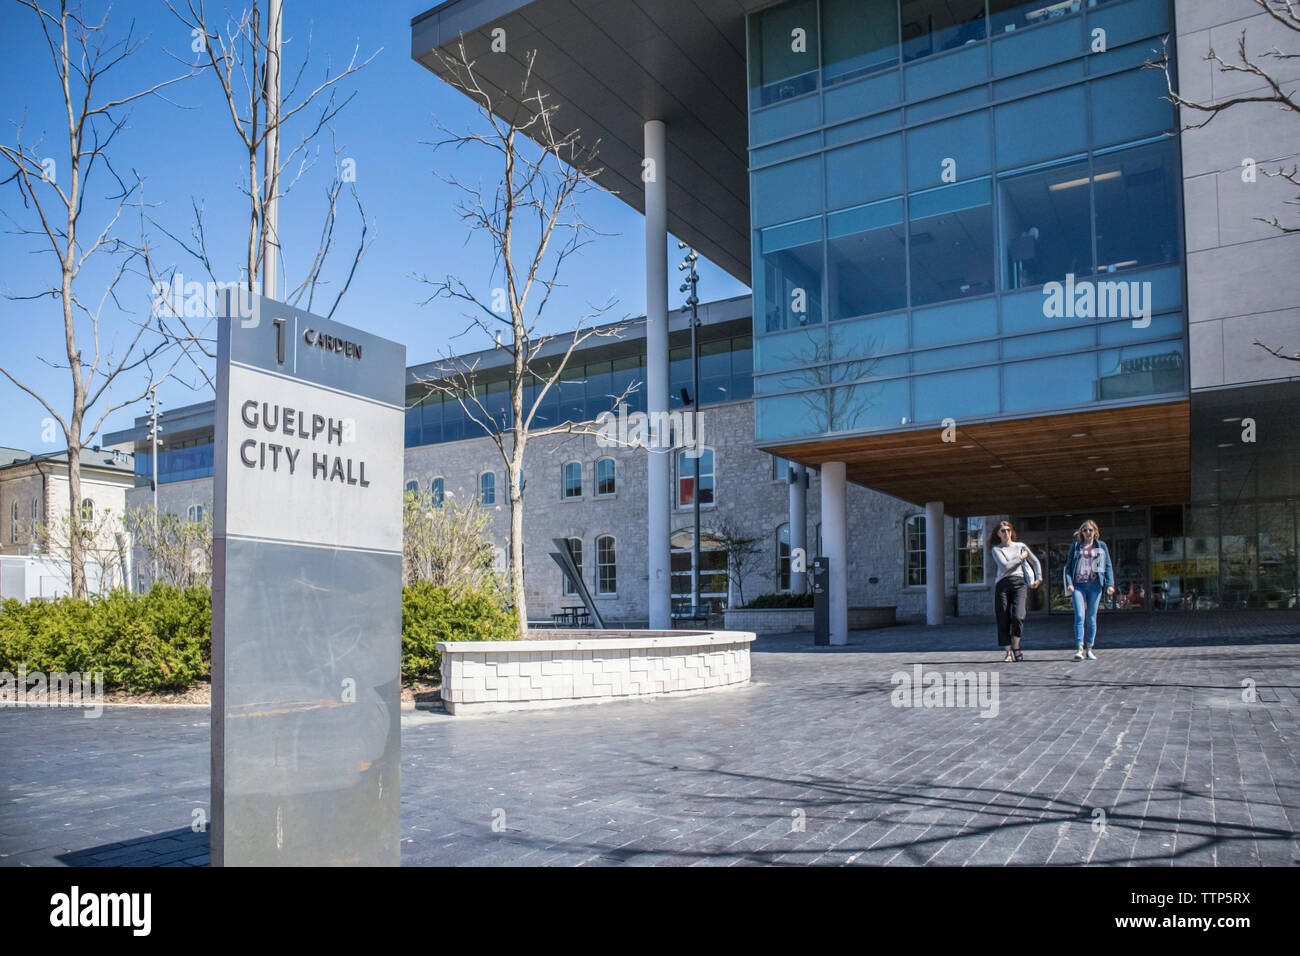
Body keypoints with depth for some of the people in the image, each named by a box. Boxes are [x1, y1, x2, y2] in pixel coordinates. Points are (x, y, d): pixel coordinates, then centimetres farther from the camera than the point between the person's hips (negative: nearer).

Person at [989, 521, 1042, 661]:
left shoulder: (1020, 546, 16)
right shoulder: (996, 549, 8)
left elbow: (1035, 562, 24)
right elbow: (1004, 565, -7)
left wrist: (1039, 578, 15)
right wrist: (1021, 558, 1)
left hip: (1019, 583, 1)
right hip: (1002, 584, -1)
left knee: (1018, 617, -17)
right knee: (1003, 620, -2)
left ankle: (1016, 647, 5)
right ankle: (1008, 652, 8)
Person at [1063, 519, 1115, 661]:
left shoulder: (1101, 546, 11)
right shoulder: (1075, 546, 11)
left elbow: (1108, 566, 9)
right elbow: (1068, 566, 9)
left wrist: (1110, 584, -4)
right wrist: (1069, 583, -4)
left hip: (1094, 585, 1)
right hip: (1078, 585, -1)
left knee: (1091, 618, 4)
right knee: (1079, 616, -13)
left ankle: (1089, 649, 11)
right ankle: (1078, 649, -17)